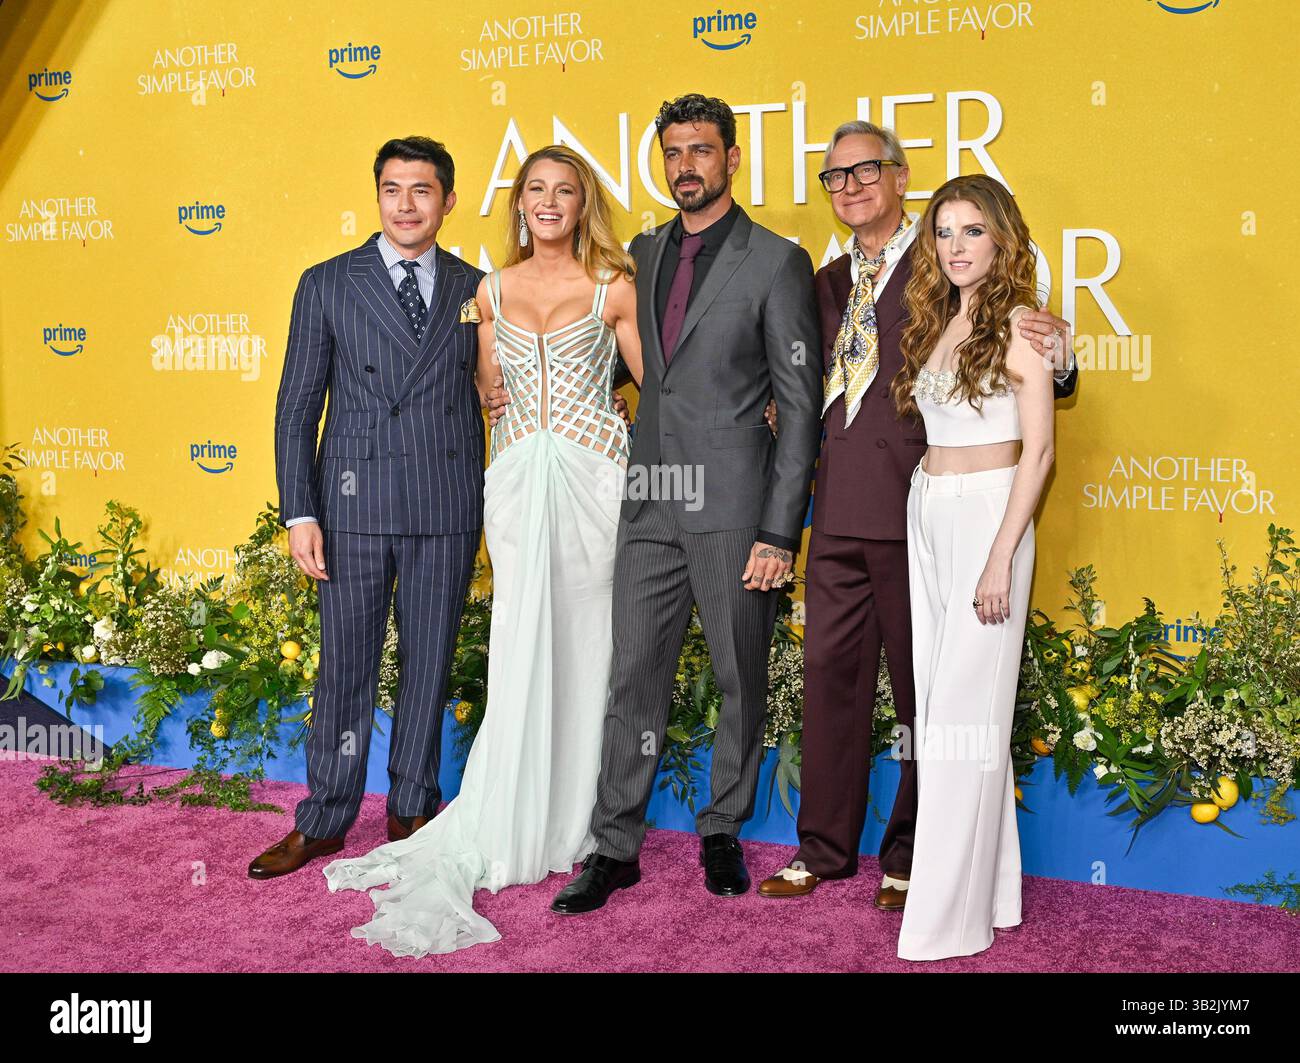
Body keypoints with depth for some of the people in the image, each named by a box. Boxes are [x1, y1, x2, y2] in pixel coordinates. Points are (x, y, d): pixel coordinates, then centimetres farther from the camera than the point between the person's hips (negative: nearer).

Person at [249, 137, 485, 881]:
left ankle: (414, 812, 25)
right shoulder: (328, 284, 4)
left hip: (448, 507, 1)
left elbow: (497, 392, 11)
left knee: (431, 659, 10)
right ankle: (324, 819, 20)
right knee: (345, 664, 6)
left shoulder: (476, 289, 8)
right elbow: (297, 408, 2)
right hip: (355, 503, -1)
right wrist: (299, 513, -6)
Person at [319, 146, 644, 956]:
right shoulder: (492, 292, 11)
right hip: (517, 478, 2)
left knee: (584, 642, 4)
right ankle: (511, 823, 14)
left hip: (592, 476, -2)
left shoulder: (613, 288, 1)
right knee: (522, 643, 3)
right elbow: (486, 392, 16)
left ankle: (572, 817, 19)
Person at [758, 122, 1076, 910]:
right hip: (840, 511, 6)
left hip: (918, 507, -6)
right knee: (831, 672, 12)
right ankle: (826, 847, 26)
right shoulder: (830, 282, 17)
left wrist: (1054, 353, -27)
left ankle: (914, 857, 21)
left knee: (923, 685, 5)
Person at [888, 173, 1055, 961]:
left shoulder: (1018, 327, -7)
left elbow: (1039, 449, -11)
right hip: (926, 517, 7)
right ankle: (987, 883, 21)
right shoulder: (935, 325, 13)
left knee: (969, 703, -5)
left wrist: (1002, 558, -16)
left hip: (988, 517, -7)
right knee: (935, 696, 9)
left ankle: (958, 907, 6)